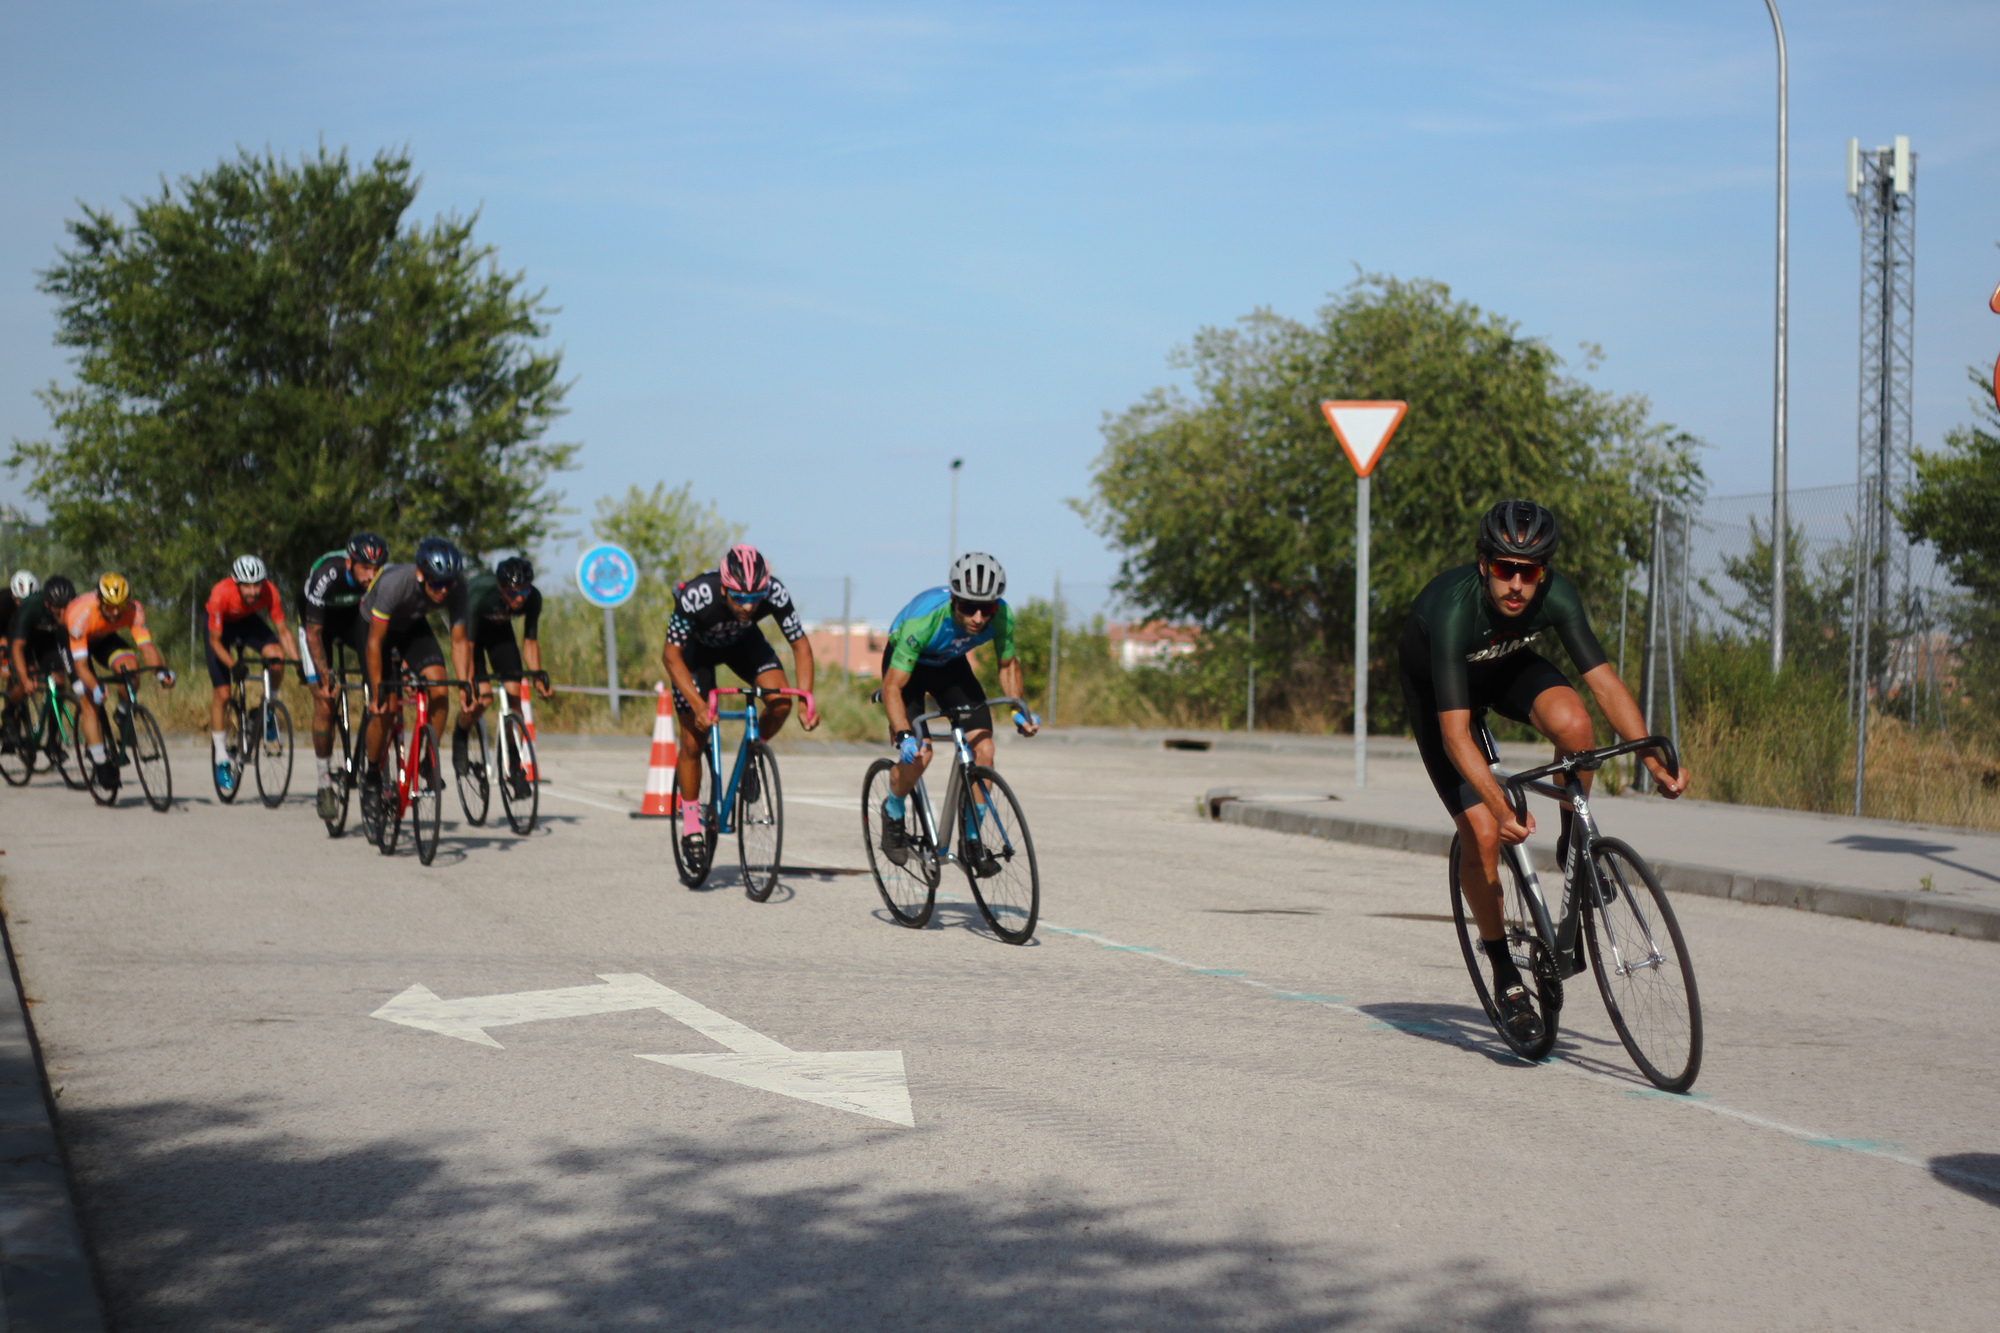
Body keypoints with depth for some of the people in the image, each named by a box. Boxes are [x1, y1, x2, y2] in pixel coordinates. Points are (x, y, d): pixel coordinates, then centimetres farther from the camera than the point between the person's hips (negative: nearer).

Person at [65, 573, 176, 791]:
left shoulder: (134, 609, -31)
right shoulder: (81, 613, -40)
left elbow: (146, 646, -35)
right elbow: (80, 663, -39)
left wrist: (160, 670, -54)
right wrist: (95, 688, -56)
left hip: (104, 638, 3)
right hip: (71, 642, -3)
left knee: (130, 665, -29)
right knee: (90, 703, -16)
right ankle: (101, 764, -10)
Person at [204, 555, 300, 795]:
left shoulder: (269, 592, -31)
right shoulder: (221, 594, -37)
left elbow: (282, 632, -21)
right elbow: (215, 641, -27)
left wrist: (298, 663, -32)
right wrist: (233, 665, -40)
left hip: (248, 621, 2)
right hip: (221, 625, -2)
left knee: (276, 656, -29)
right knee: (222, 693, -7)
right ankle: (220, 758, 5)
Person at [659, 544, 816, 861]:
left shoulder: (774, 593, -34)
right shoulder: (697, 596, -41)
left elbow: (800, 644, -20)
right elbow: (671, 654, -30)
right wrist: (698, 705, -41)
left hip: (741, 640, 2)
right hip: (696, 645, -2)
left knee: (781, 702, -24)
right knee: (694, 742, -5)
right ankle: (691, 824, 14)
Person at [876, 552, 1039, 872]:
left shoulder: (1002, 615, -28)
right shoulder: (925, 618, -40)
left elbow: (1008, 665, -5)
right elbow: (892, 687, -36)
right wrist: (904, 736, -49)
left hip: (950, 665, 4)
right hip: (907, 664, -4)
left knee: (983, 750, -13)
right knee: (918, 755, -21)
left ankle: (971, 840, 4)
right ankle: (893, 812, 11)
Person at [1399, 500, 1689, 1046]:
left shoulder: (1555, 595, -29)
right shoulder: (1453, 609, -40)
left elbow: (1604, 681, -27)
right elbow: (1455, 734, -42)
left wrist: (1654, 761, -38)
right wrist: (1500, 807, -53)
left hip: (1506, 666, 3)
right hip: (1435, 687, -3)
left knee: (1571, 721, -31)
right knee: (1483, 832, -15)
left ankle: (1574, 844, -4)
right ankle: (1504, 970, 5)